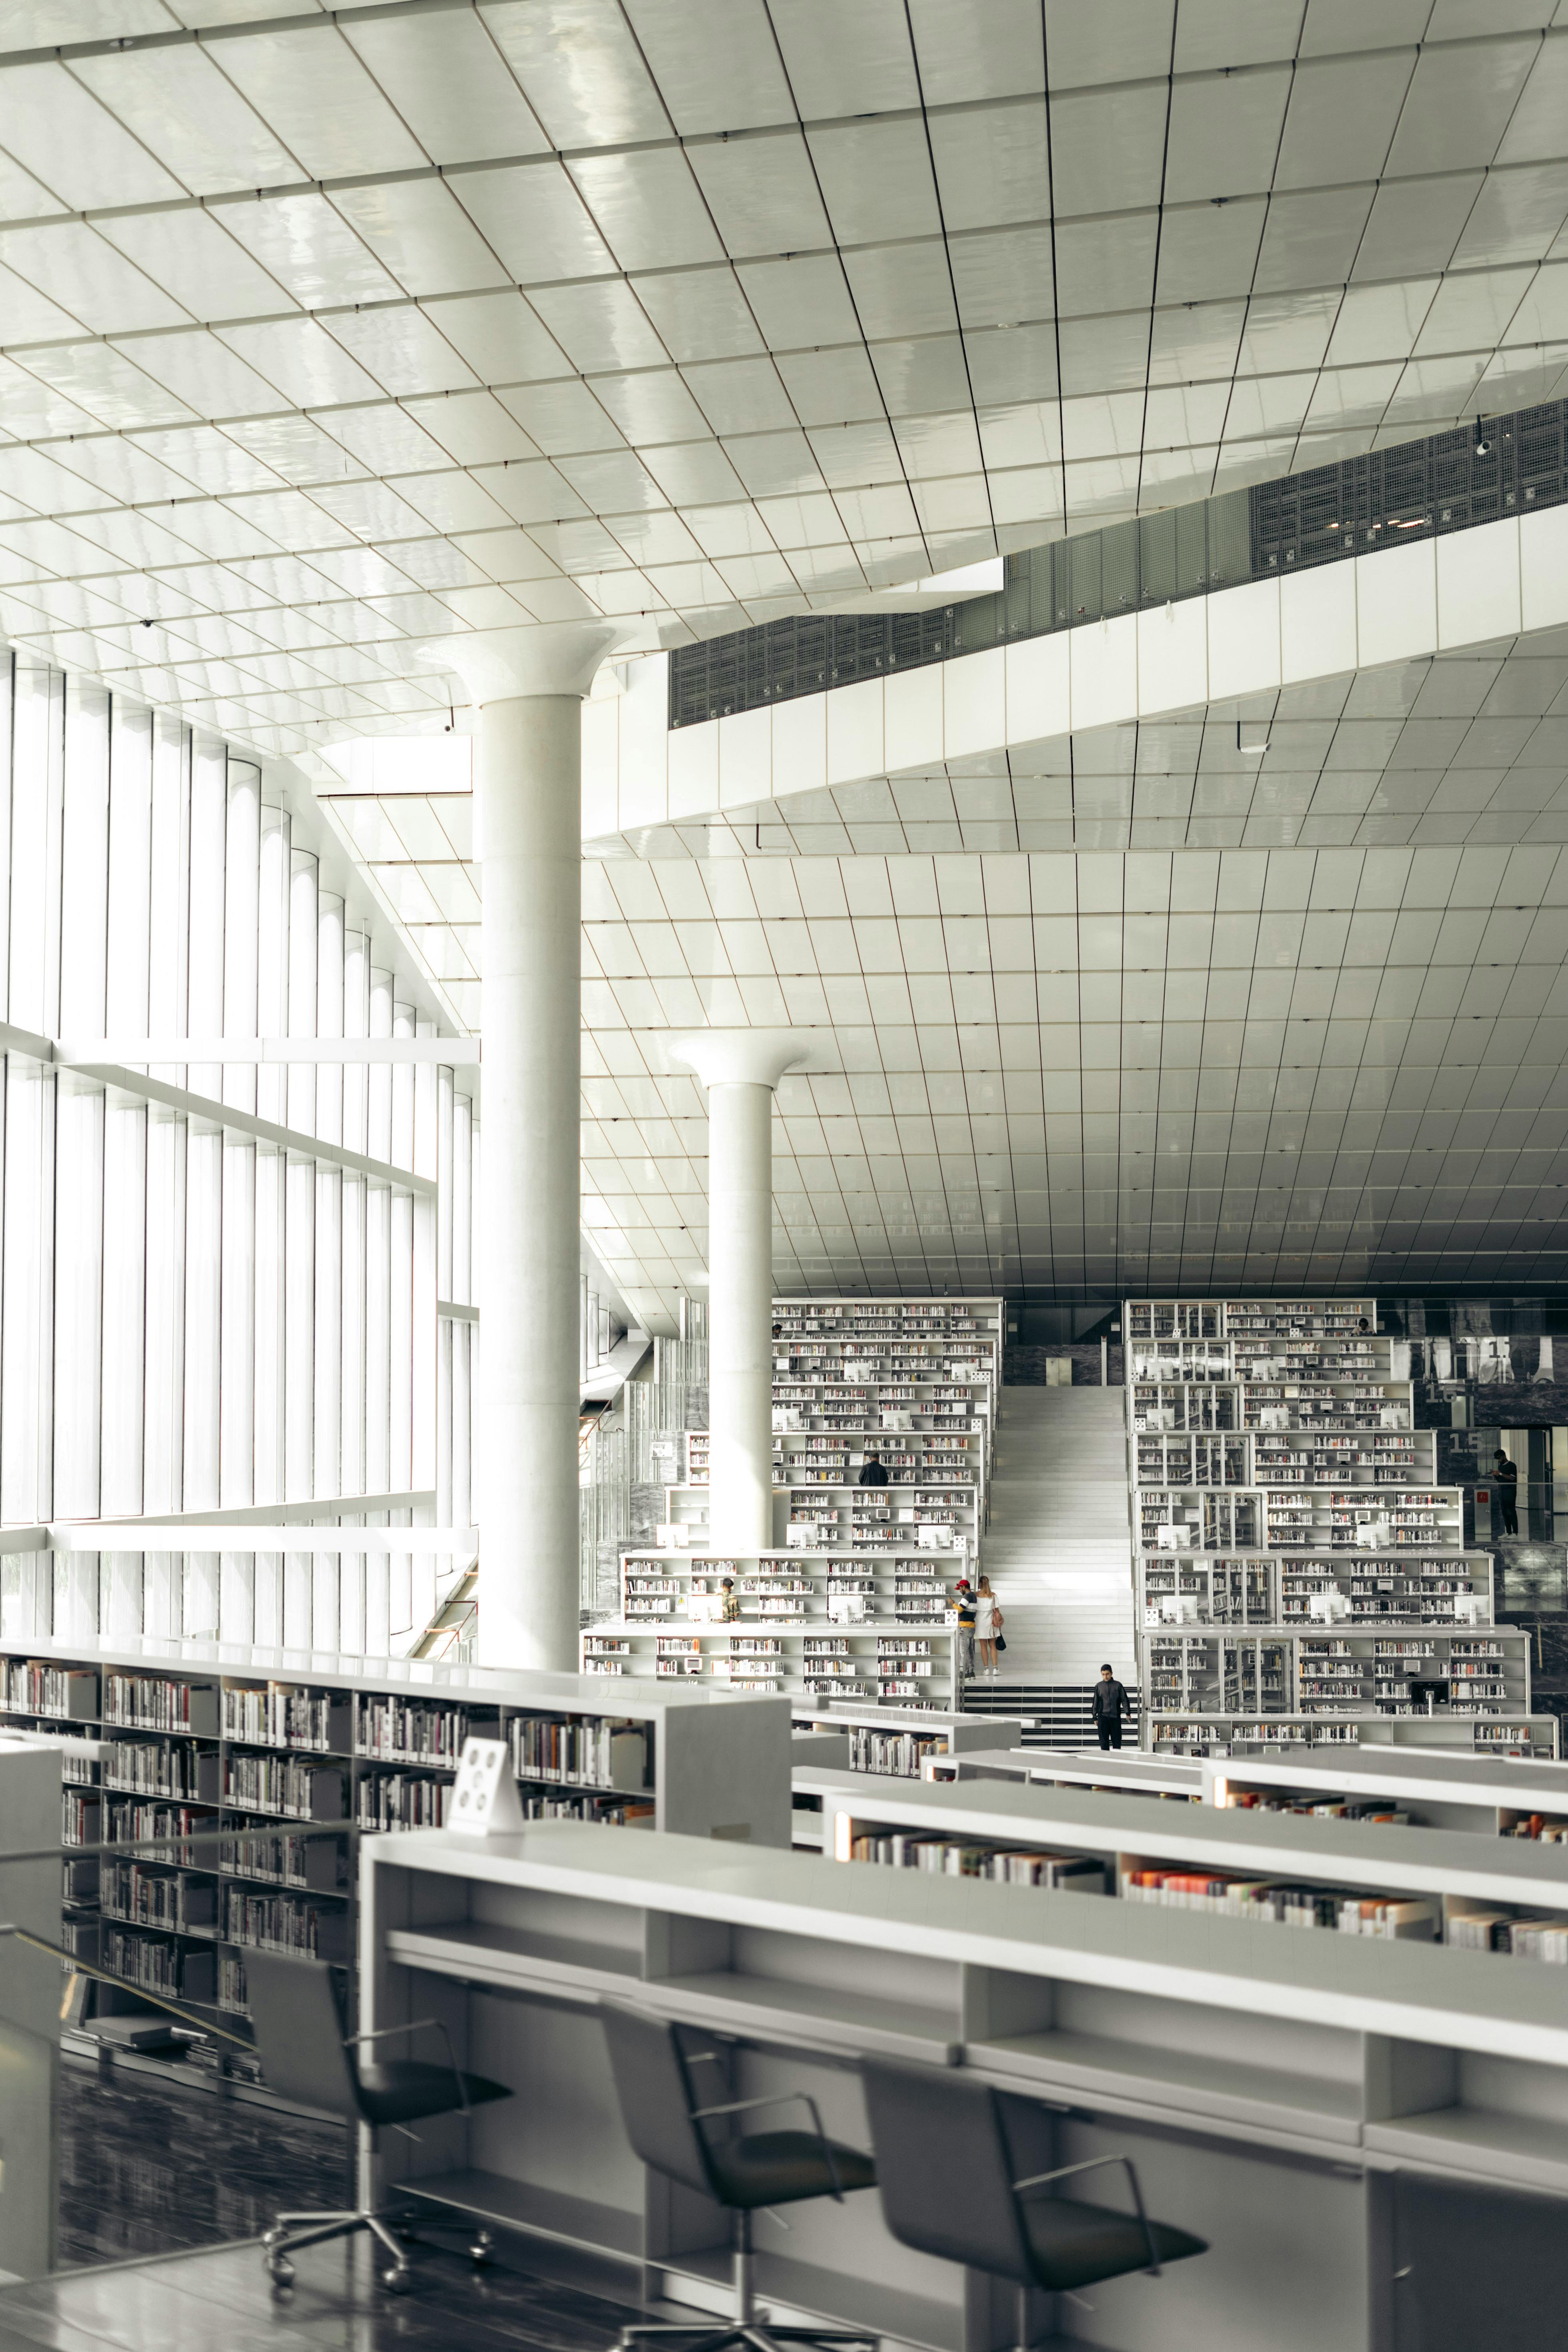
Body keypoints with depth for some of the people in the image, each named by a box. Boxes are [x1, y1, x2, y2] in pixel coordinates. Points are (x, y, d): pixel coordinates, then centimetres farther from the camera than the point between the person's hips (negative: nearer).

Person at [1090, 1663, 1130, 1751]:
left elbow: (1124, 1700, 5)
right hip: (1103, 1717, 0)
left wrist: (1128, 1713, -6)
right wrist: (1095, 1717, 7)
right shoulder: (1099, 1686, 7)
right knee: (1104, 1741, -1)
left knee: (1117, 1741, 2)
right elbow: (1095, 1702, 10)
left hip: (1115, 1717, 0)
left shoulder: (1118, 1685, 4)